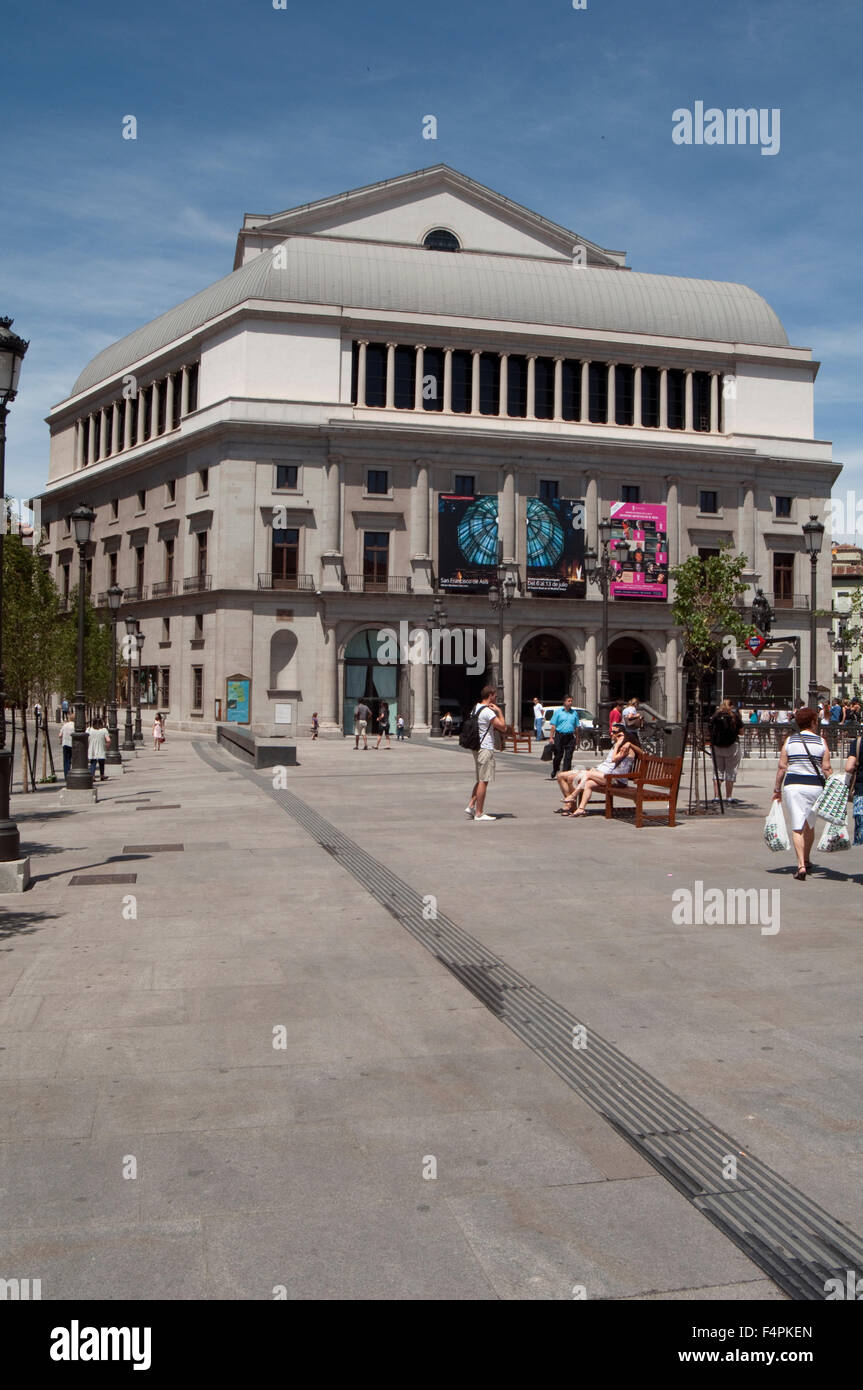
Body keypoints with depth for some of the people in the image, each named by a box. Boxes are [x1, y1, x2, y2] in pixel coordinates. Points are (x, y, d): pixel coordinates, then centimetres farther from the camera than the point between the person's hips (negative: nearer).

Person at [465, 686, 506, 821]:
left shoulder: (475, 708, 12)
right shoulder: (488, 711, -17)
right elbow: (503, 727, -15)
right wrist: (499, 711, -6)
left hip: (477, 748, 10)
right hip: (486, 749, -10)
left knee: (480, 780, 17)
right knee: (483, 781, -4)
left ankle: (470, 806, 13)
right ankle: (479, 813, -1)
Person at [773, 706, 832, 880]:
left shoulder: (790, 740, 1)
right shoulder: (821, 741, 1)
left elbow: (782, 767, 0)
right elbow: (826, 768, -3)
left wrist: (777, 789, 7)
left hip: (793, 785, -1)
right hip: (814, 786, 1)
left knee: (797, 827, -1)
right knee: (810, 825, 19)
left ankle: (801, 865, -14)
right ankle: (806, 861, 34)